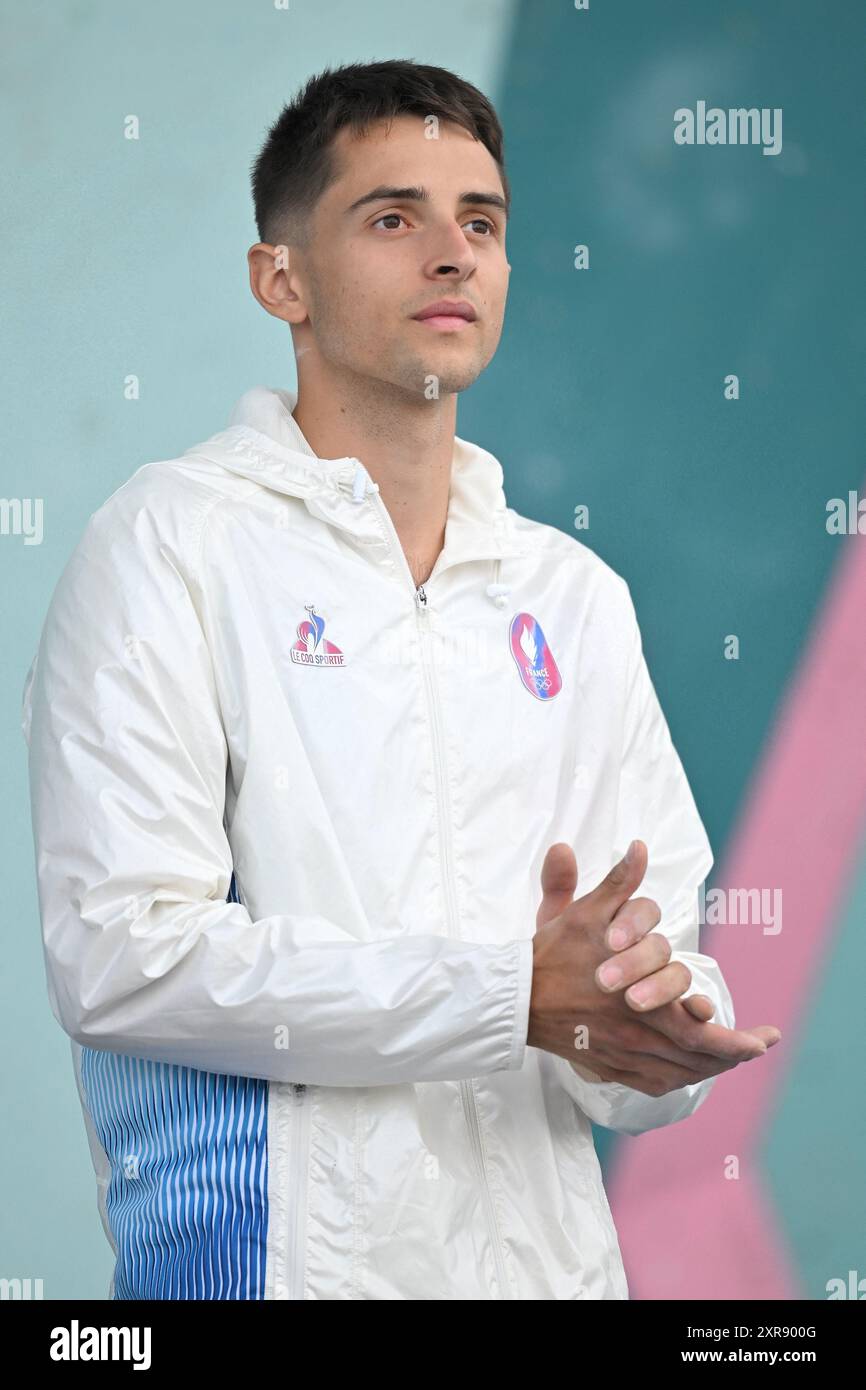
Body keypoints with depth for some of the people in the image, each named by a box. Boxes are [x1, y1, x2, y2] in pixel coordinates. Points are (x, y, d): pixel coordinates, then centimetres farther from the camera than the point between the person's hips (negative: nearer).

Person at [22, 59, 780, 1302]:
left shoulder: (578, 597, 10)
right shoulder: (169, 545, -6)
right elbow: (117, 954, -16)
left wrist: (660, 1036, -15)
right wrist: (513, 994, -18)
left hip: (548, 1256, 5)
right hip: (278, 1256, -5)